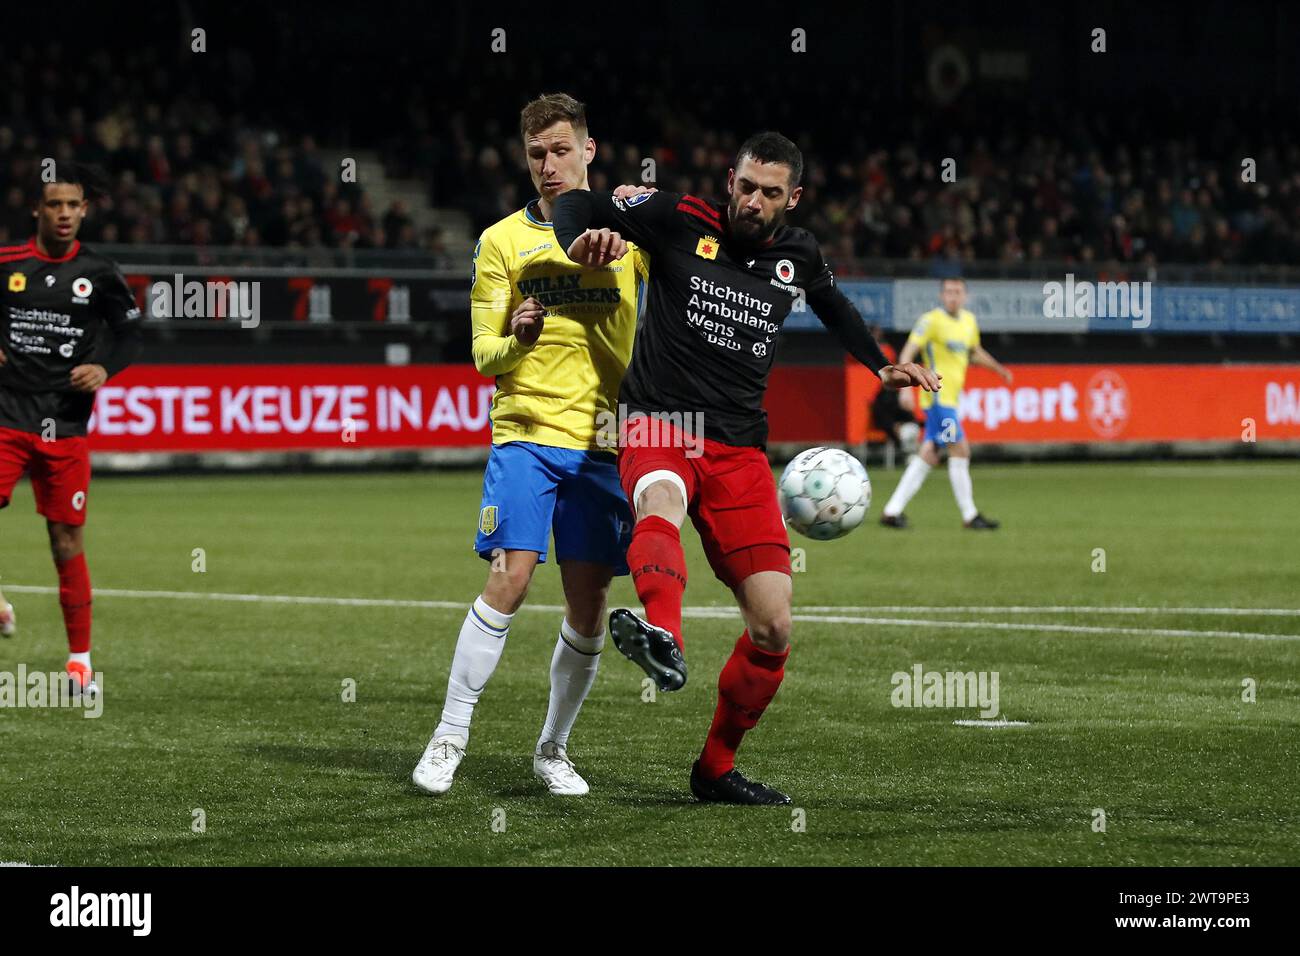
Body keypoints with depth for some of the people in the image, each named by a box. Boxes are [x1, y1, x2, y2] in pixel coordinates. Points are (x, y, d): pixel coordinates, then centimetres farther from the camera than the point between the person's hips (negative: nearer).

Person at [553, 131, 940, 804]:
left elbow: (833, 306, 33)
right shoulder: (680, 219, -1)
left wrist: (881, 368, 26)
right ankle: (663, 637, -72)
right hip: (659, 426, -4)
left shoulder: (798, 256, 11)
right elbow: (579, 205, 4)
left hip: (739, 450, 4)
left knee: (773, 629, -2)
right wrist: (578, 245, -17)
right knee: (662, 499, -43)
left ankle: (716, 767, 17)